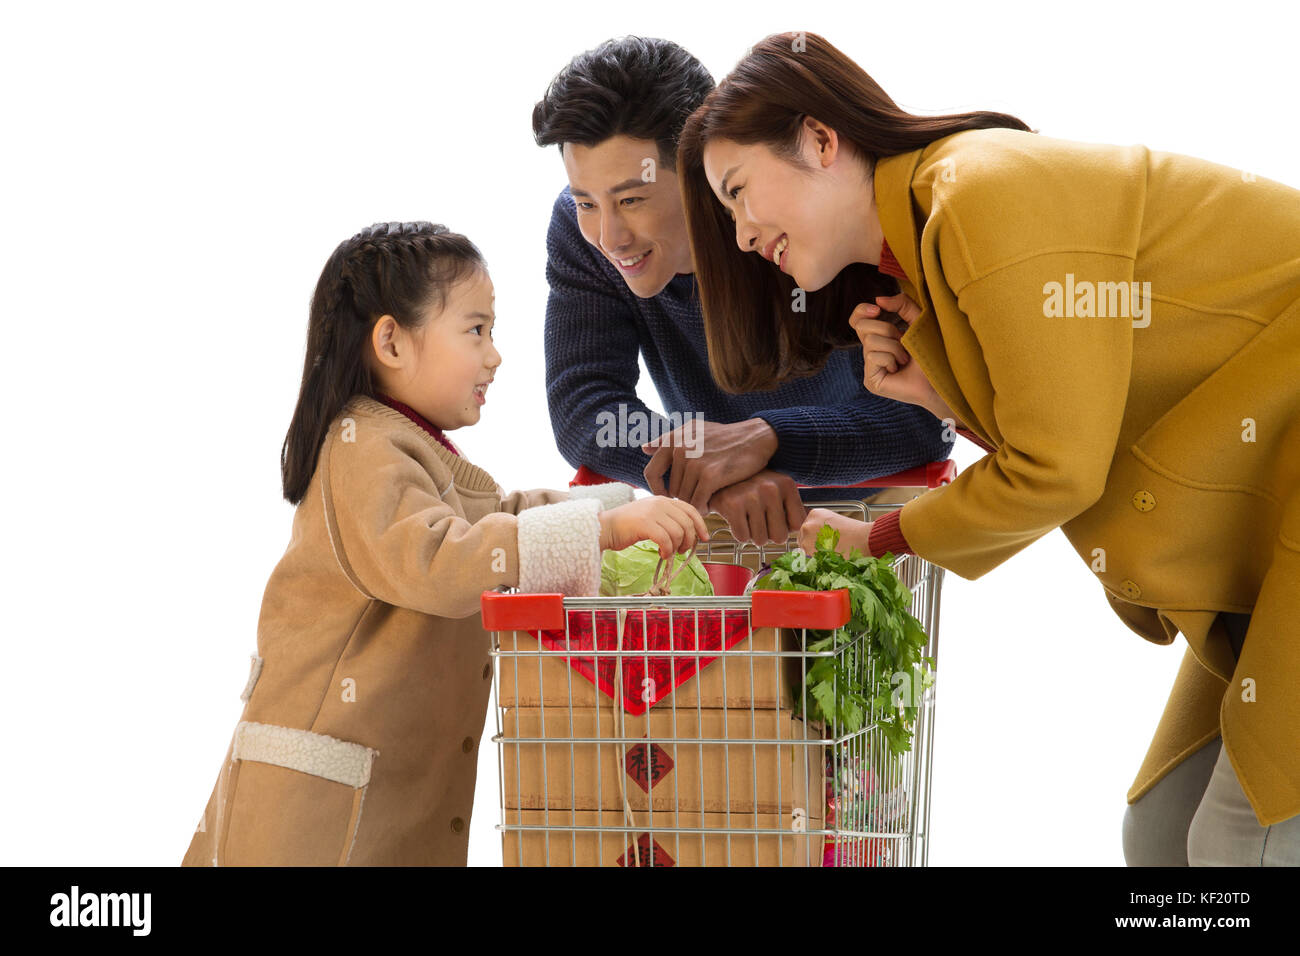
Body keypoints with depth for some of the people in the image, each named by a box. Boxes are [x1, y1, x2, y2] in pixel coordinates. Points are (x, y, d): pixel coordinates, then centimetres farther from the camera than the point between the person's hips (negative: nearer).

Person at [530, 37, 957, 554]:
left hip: (870, 499, -2)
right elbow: (580, 409, -22)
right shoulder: (579, 227, -17)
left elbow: (930, 416, -30)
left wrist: (764, 437, -45)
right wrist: (715, 483, -40)